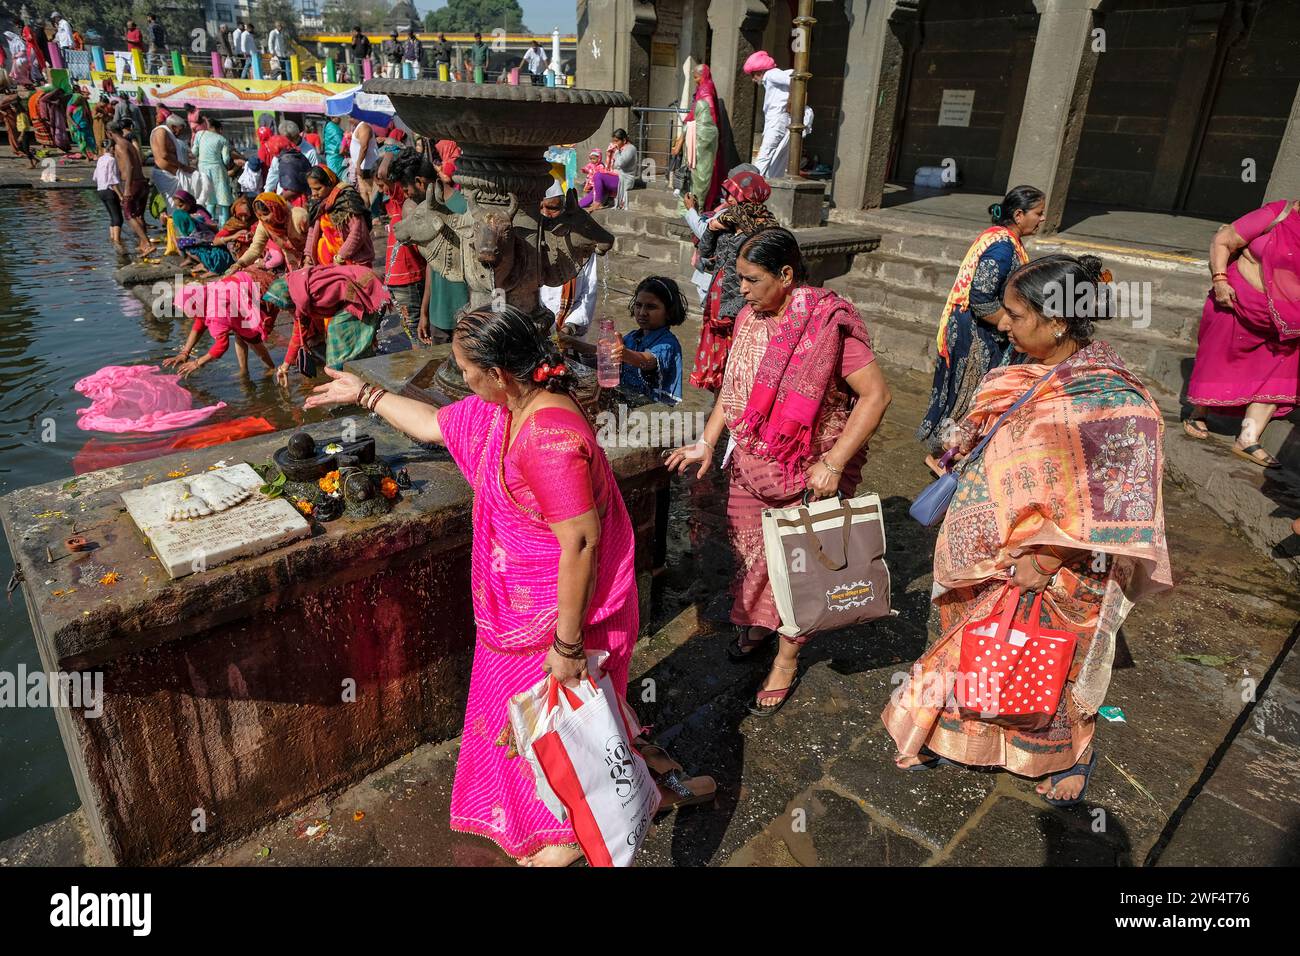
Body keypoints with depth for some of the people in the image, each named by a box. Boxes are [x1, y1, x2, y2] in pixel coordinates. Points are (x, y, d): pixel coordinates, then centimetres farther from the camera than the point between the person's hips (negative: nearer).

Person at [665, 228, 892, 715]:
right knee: (747, 546, 19)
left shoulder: (829, 323, -20)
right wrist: (707, 442, 0)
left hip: (810, 472, -6)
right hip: (751, 464, 6)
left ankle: (787, 660, 30)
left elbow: (875, 395, -19)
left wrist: (833, 463, -23)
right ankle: (756, 622, 47)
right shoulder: (749, 318, 1)